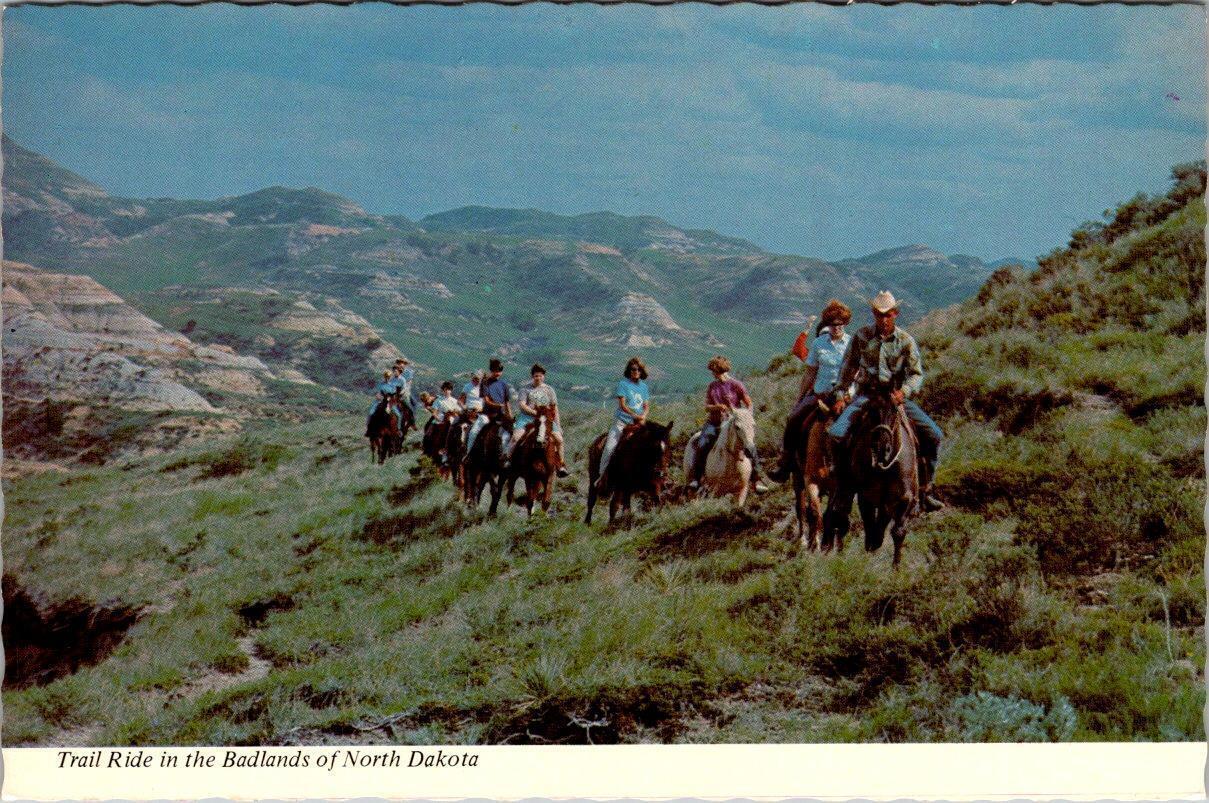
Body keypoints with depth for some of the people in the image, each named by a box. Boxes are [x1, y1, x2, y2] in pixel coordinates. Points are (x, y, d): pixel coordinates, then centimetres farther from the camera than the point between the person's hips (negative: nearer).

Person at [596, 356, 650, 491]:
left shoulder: (644, 387, 13)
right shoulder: (623, 384, -2)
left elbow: (646, 406, 12)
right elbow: (622, 405, -10)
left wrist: (643, 416, -10)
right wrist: (635, 415, -22)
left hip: (638, 424, 5)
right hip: (622, 421, -4)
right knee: (610, 447, -17)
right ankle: (602, 476, -10)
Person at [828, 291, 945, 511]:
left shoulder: (906, 341, -1)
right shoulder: (862, 336, 0)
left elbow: (916, 374, -5)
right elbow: (848, 367, 12)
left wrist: (904, 391, -24)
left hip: (897, 396, 0)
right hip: (866, 394, 0)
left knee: (934, 435, -13)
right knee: (835, 433, -23)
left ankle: (925, 488, -1)